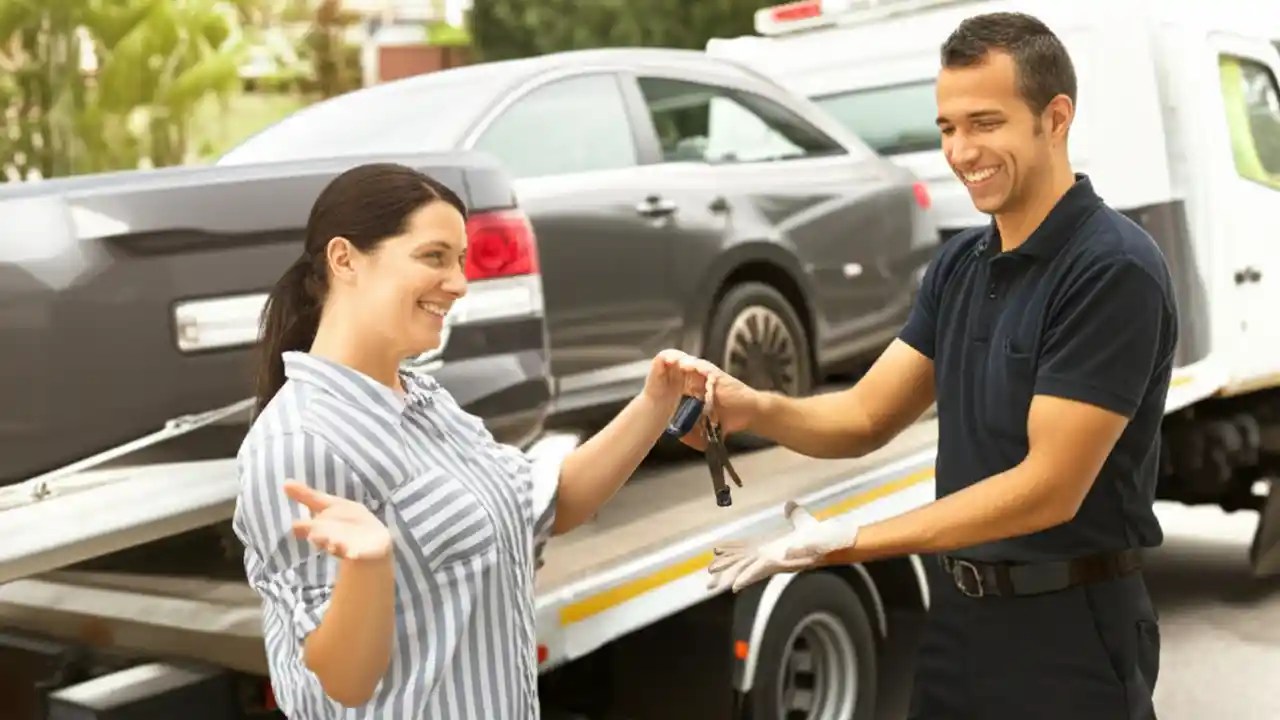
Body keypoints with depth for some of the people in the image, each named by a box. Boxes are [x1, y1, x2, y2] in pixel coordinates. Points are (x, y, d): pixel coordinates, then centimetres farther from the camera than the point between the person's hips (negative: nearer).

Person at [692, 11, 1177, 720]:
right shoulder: (959, 262, 6)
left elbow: (1050, 488, -22)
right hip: (956, 613, 7)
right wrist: (755, 408, -16)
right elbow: (866, 416, 5)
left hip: (1068, 629, -7)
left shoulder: (1114, 269, -19)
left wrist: (842, 542, -23)